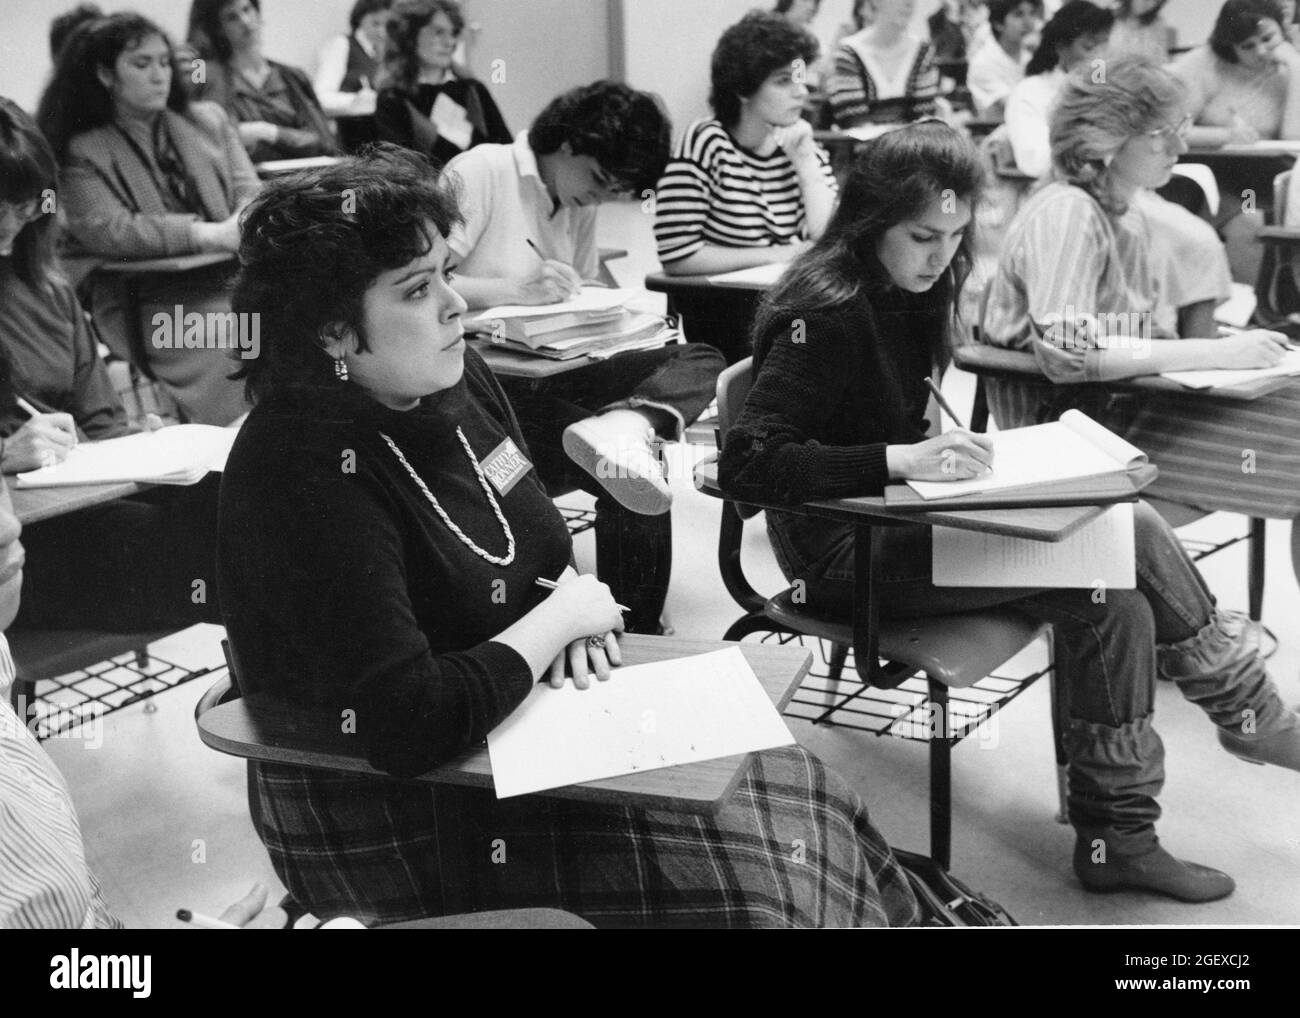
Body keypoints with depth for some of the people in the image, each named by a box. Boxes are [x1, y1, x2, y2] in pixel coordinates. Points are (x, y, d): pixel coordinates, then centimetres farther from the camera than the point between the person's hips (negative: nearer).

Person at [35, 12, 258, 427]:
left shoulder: (209, 120, 21)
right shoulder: (85, 152, 7)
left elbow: (249, 190, 12)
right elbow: (102, 230, -8)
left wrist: (246, 225, -15)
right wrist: (209, 234, -19)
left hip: (242, 275, 4)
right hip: (163, 299, -4)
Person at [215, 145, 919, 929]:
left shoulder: (456, 377, 1)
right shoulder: (303, 474, -26)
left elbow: (542, 536, 17)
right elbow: (410, 725, -32)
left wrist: (575, 601, -6)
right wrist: (557, 620, -19)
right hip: (393, 826, -8)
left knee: (806, 795, -1)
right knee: (741, 877, -15)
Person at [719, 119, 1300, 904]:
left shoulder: (910, 295, 8)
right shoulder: (827, 315, -18)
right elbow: (745, 465, -26)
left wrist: (953, 453, -4)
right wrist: (897, 460, -33)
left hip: (897, 521, 8)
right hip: (845, 554, -8)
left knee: (1116, 599, -12)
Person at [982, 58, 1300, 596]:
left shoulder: (1131, 214, 13)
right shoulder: (1065, 214, -16)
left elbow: (1153, 333, 13)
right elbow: (1063, 351, -29)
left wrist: (1235, 346, -11)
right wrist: (1215, 353, -25)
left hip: (1124, 404, 9)